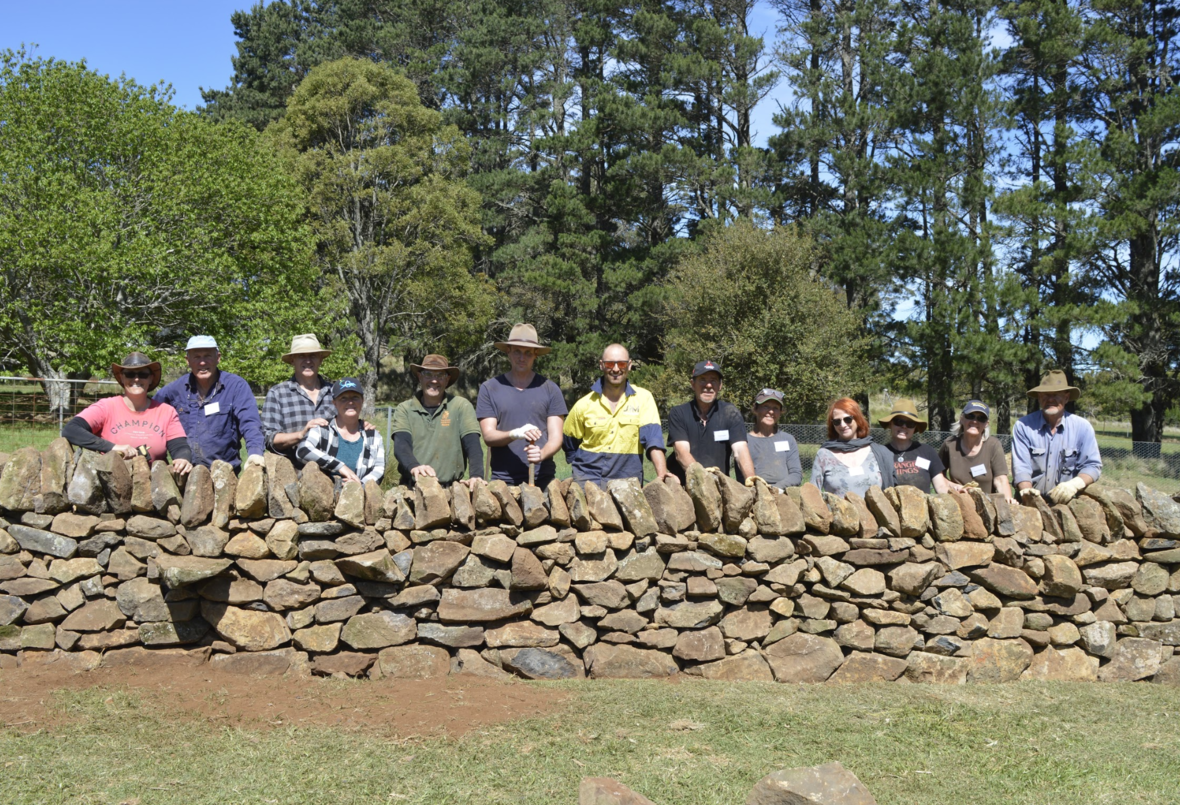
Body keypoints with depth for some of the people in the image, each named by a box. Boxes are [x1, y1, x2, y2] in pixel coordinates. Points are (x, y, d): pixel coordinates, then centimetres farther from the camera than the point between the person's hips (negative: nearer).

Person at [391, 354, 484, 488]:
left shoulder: (461, 406, 7)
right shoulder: (404, 410, 10)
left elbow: (472, 445, -2)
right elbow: (401, 445, -4)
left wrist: (477, 476, -21)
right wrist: (414, 466, -26)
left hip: (449, 490, -1)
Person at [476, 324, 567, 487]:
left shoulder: (549, 389, 8)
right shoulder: (489, 388, 7)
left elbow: (556, 438, 4)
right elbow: (488, 436, -1)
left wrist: (541, 454, -18)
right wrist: (515, 434, -20)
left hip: (543, 479, 0)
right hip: (502, 479, 0)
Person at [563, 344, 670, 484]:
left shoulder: (643, 398, -1)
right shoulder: (584, 405, 2)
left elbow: (653, 439, -11)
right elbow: (570, 445, 15)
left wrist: (662, 474, -23)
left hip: (628, 482, 0)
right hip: (588, 480, 0)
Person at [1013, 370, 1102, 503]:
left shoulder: (1083, 427, 4)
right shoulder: (1023, 426, 1)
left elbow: (1093, 465, 3)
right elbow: (1021, 467, -4)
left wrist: (1074, 484, -17)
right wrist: (1027, 492, -22)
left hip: (1067, 501, 1)